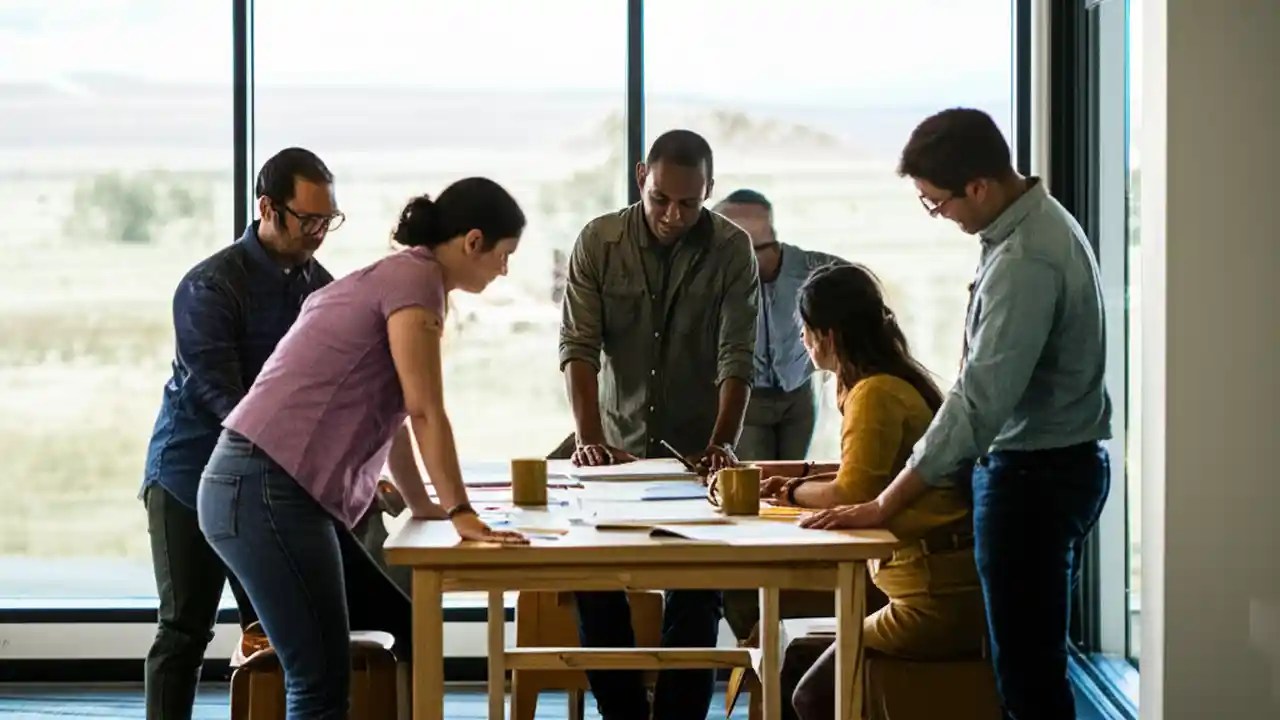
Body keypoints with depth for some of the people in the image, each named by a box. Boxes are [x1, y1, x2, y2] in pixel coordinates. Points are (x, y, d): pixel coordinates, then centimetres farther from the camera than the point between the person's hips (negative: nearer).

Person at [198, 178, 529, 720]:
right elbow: (424, 410, -12)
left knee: (407, 632, 13)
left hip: (258, 489, 10)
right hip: (266, 491, -10)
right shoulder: (415, 278, -8)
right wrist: (461, 513, -9)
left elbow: (390, 412, 29)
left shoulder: (395, 277, 22)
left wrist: (422, 504, 36)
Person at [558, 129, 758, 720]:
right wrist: (589, 438, -22)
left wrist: (722, 443, -22)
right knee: (594, 583, -6)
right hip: (617, 448, 1)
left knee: (695, 593, -6)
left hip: (696, 450, -1)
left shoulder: (732, 250, -7)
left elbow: (737, 357, -10)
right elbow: (578, 346, -11)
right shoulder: (598, 242, -5)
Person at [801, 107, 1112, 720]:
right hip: (1058, 463, 10)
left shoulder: (1024, 261, -25)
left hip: (1034, 476, -10)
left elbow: (979, 402, -27)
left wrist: (885, 506, -24)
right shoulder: (1037, 223, 7)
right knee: (1036, 656, 15)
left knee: (1027, 670, -4)